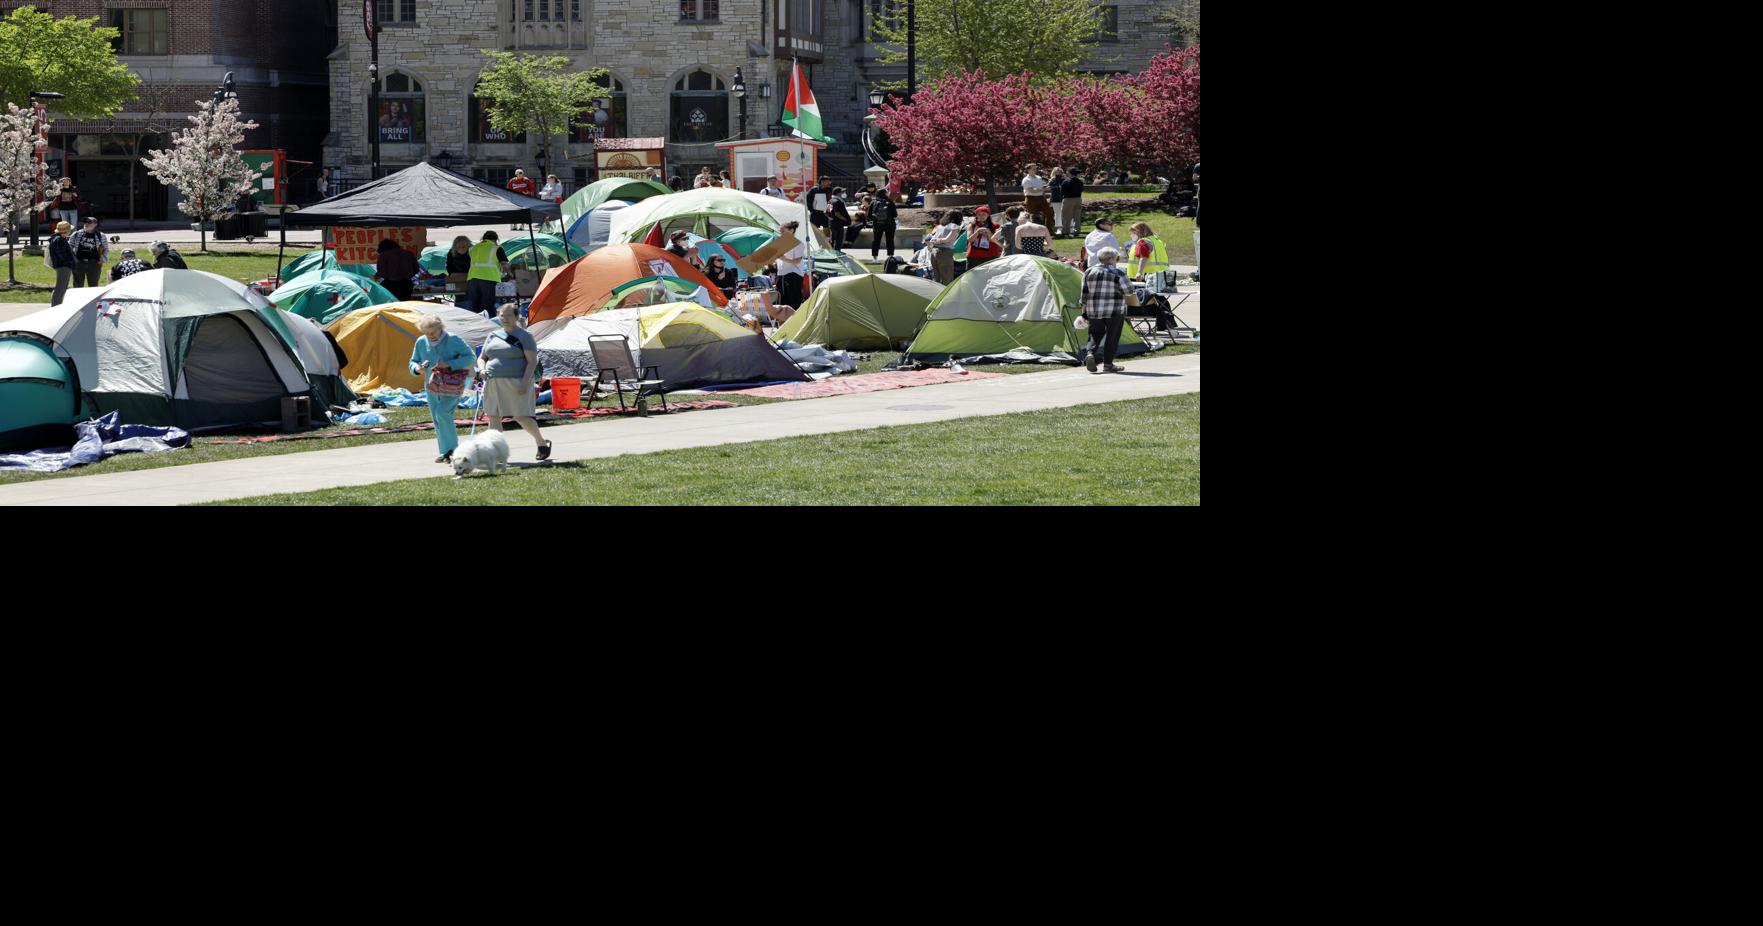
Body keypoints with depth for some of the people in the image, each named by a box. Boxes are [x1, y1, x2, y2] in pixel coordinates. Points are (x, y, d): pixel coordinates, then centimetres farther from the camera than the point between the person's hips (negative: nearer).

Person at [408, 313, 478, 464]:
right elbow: (413, 362, 14)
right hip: (432, 386, 6)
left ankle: (453, 449, -14)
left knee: (443, 413, -22)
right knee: (437, 420, 9)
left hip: (451, 385, -6)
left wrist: (450, 364, -23)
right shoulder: (421, 343, 4)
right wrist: (417, 368, -11)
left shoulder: (453, 340, -11)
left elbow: (470, 357, -11)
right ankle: (445, 452, 19)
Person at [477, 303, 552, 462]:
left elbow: (532, 361, -8)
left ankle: (541, 442, 16)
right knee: (494, 418, 2)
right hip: (493, 383, 6)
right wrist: (482, 368, 0)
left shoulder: (524, 336, -1)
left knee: (521, 417, -6)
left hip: (515, 382, -6)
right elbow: (481, 357, 23)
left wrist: (524, 382, -19)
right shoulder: (493, 336, 17)